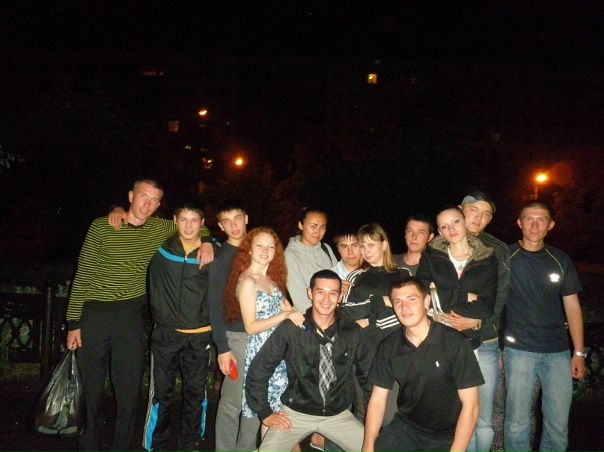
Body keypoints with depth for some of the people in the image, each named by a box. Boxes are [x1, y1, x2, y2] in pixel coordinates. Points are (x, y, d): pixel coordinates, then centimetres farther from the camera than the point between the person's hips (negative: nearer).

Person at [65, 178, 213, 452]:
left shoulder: (160, 229, 5)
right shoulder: (101, 227, -2)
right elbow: (82, 276, 0)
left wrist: (205, 242, -1)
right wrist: (73, 322, -3)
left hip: (130, 317, 2)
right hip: (93, 315, -1)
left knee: (128, 390, 5)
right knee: (91, 388, 9)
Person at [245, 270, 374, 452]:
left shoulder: (352, 332, -7)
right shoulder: (290, 329, -13)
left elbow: (368, 373, 8)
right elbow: (258, 370, -6)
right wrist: (265, 413, -4)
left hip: (338, 414, 2)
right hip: (295, 413, -2)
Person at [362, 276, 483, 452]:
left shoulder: (455, 343, -16)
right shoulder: (389, 347, -3)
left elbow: (470, 405, -13)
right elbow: (377, 400, 0)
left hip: (446, 436, -2)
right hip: (405, 427, 3)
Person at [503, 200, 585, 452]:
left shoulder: (561, 260, 7)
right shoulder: (506, 258, -1)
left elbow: (572, 307, 9)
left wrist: (578, 353, 5)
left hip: (558, 351, 3)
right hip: (519, 350, -2)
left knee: (558, 424, 6)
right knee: (517, 421, 2)